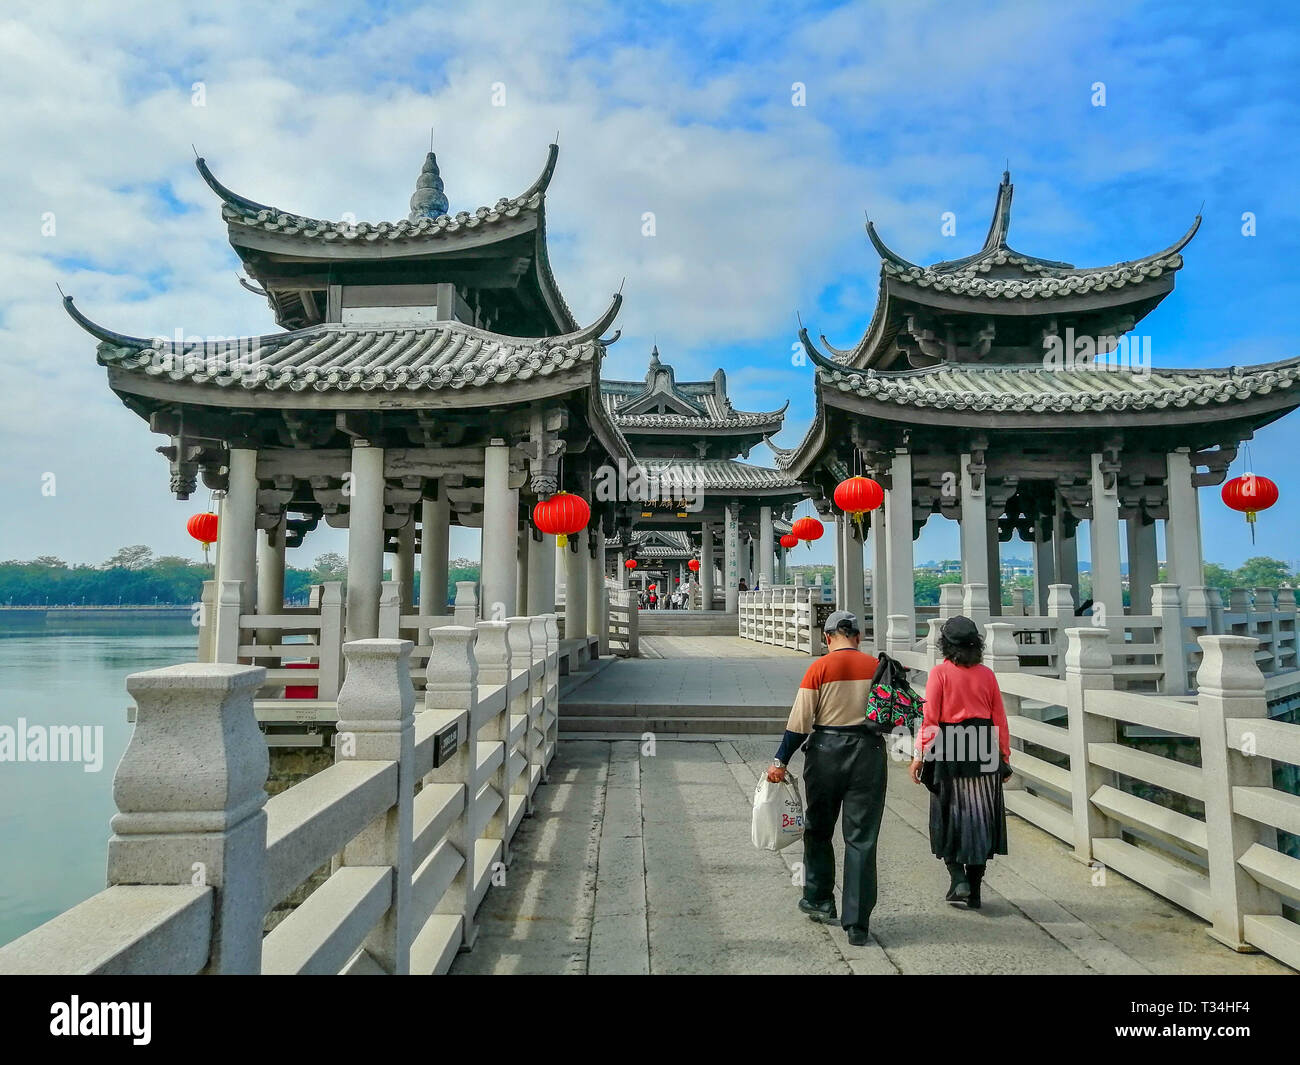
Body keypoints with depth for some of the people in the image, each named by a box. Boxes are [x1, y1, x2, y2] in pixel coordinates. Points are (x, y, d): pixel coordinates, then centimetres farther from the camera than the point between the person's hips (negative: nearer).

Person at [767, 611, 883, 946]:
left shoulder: (820, 667, -6)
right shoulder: (877, 666, 2)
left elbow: (800, 721, -8)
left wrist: (780, 762, -4)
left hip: (826, 751, -2)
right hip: (869, 751, 2)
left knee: (818, 830, 18)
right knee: (861, 839, 5)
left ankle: (819, 900, 29)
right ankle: (857, 923, 6)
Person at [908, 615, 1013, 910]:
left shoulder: (940, 673, -7)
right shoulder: (987, 674, 3)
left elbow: (930, 718, -10)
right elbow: (1000, 719, 6)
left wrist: (919, 755, -6)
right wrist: (1004, 757, 13)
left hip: (949, 752, -3)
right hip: (984, 751, 3)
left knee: (949, 818, 12)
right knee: (980, 819, 11)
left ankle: (958, 878, 0)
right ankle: (974, 891, 17)